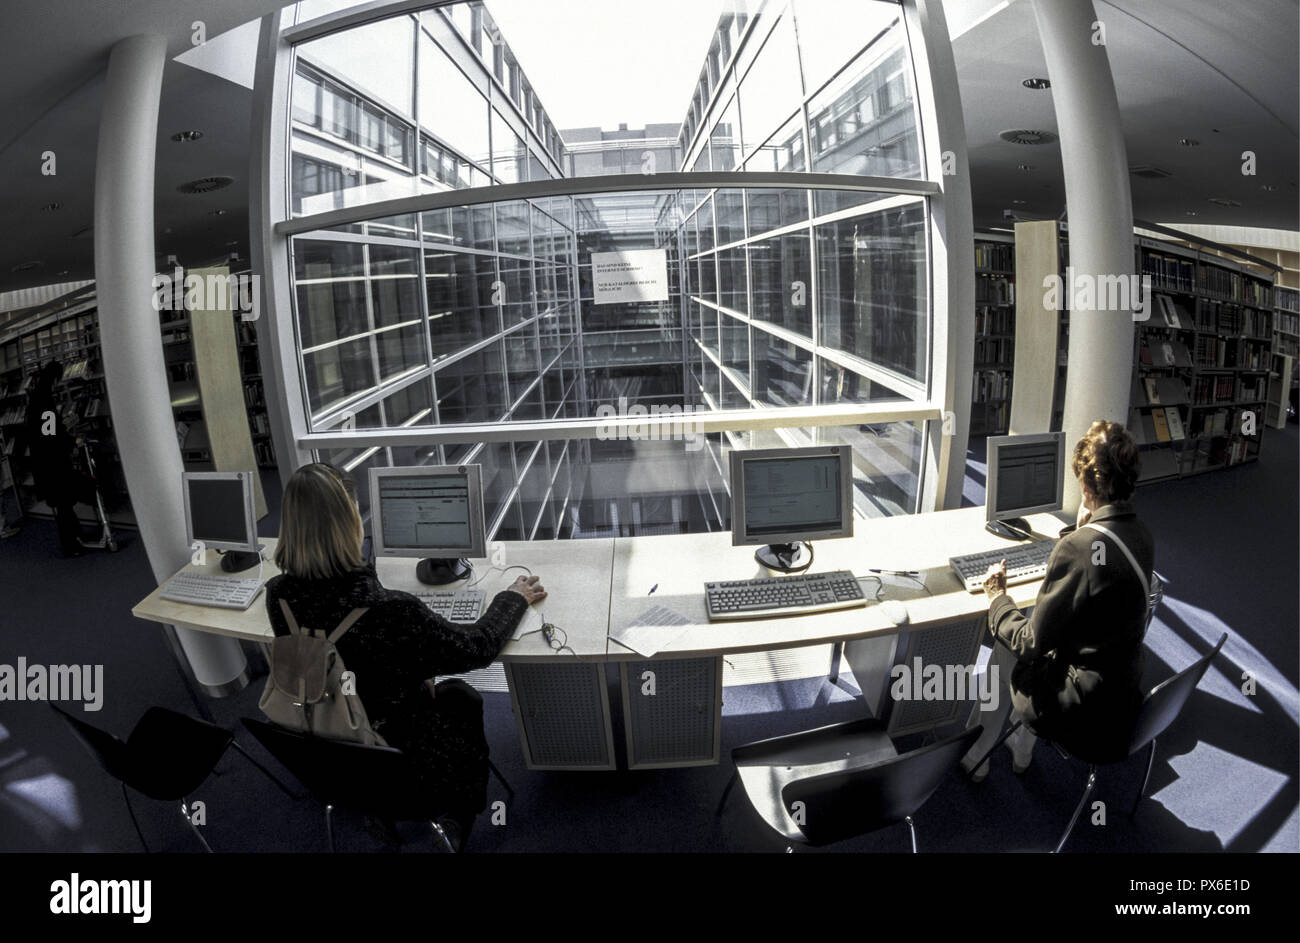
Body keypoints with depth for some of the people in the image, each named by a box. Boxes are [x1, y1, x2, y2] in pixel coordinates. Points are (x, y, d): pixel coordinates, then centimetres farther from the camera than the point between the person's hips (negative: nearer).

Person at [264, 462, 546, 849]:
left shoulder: (278, 595, -20)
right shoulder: (390, 611, -37)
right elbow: (475, 649, -21)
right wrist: (514, 597, -4)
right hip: (403, 761, -5)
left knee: (441, 691, 29)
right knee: (461, 698, 26)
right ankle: (456, 820, 42)